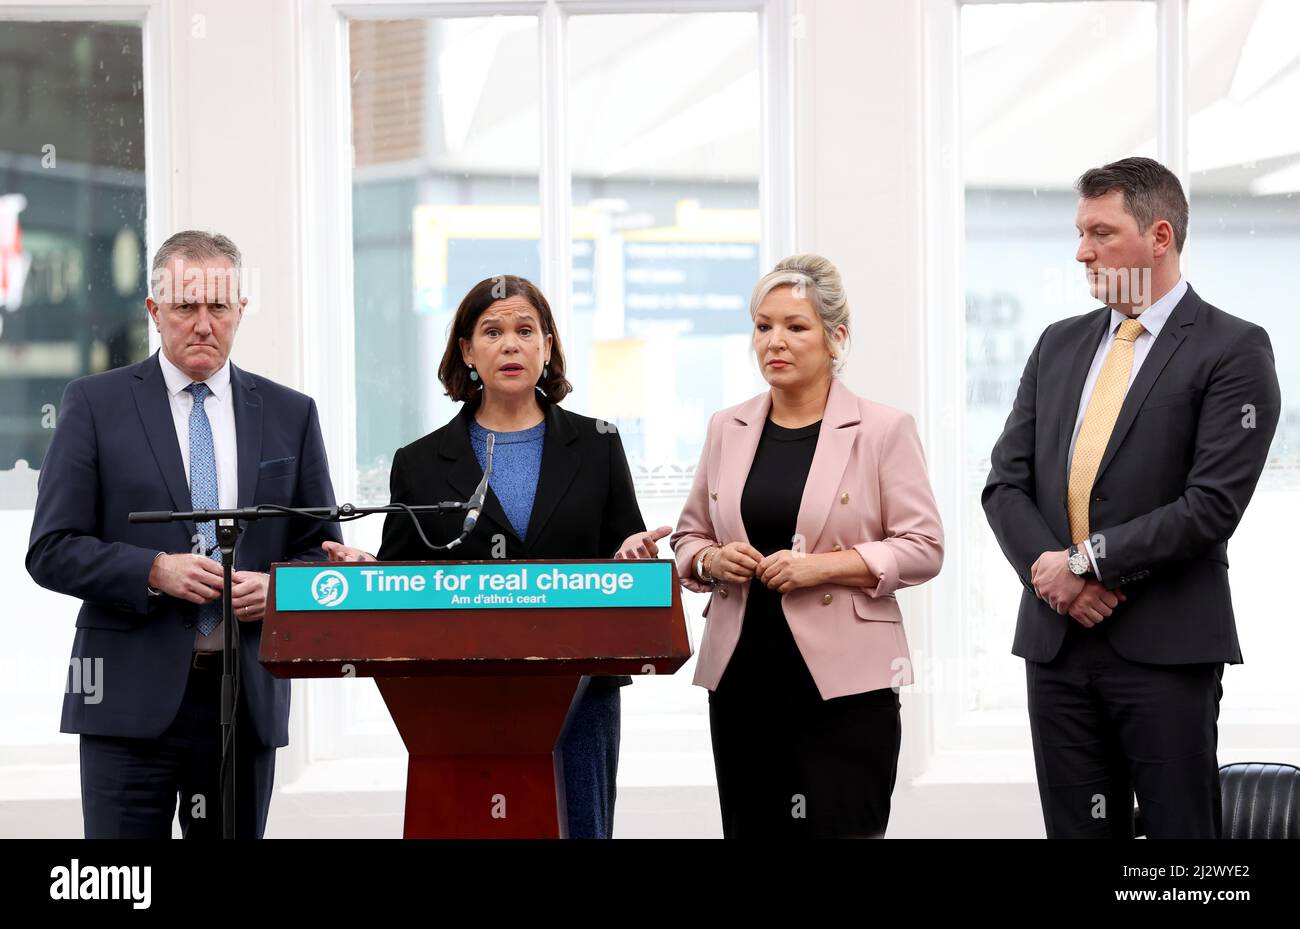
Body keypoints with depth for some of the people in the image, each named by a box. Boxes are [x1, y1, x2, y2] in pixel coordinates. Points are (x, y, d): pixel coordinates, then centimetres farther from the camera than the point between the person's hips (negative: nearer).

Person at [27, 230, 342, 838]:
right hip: (132, 696, -3)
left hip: (249, 697, 3)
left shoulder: (290, 415, 12)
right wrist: (154, 571, -16)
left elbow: (320, 550, 15)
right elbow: (51, 550, -1)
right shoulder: (95, 404, 3)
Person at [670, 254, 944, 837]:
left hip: (843, 677, -4)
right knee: (751, 830, 4)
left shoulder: (883, 429, -1)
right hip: (744, 675, 4)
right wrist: (712, 561, -3)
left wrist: (825, 566, -15)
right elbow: (689, 537, 20)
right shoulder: (727, 429, 12)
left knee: (841, 828, -8)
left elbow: (923, 548, -4)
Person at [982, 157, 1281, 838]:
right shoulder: (1059, 346, 15)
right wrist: (1048, 570, -8)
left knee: (1181, 831, -2)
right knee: (1078, 831, 8)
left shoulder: (1232, 350, -4)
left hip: (1165, 649, -5)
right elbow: (1006, 483, 11)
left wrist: (1085, 562, -13)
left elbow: (1212, 505, -14)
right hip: (1057, 643, 6)